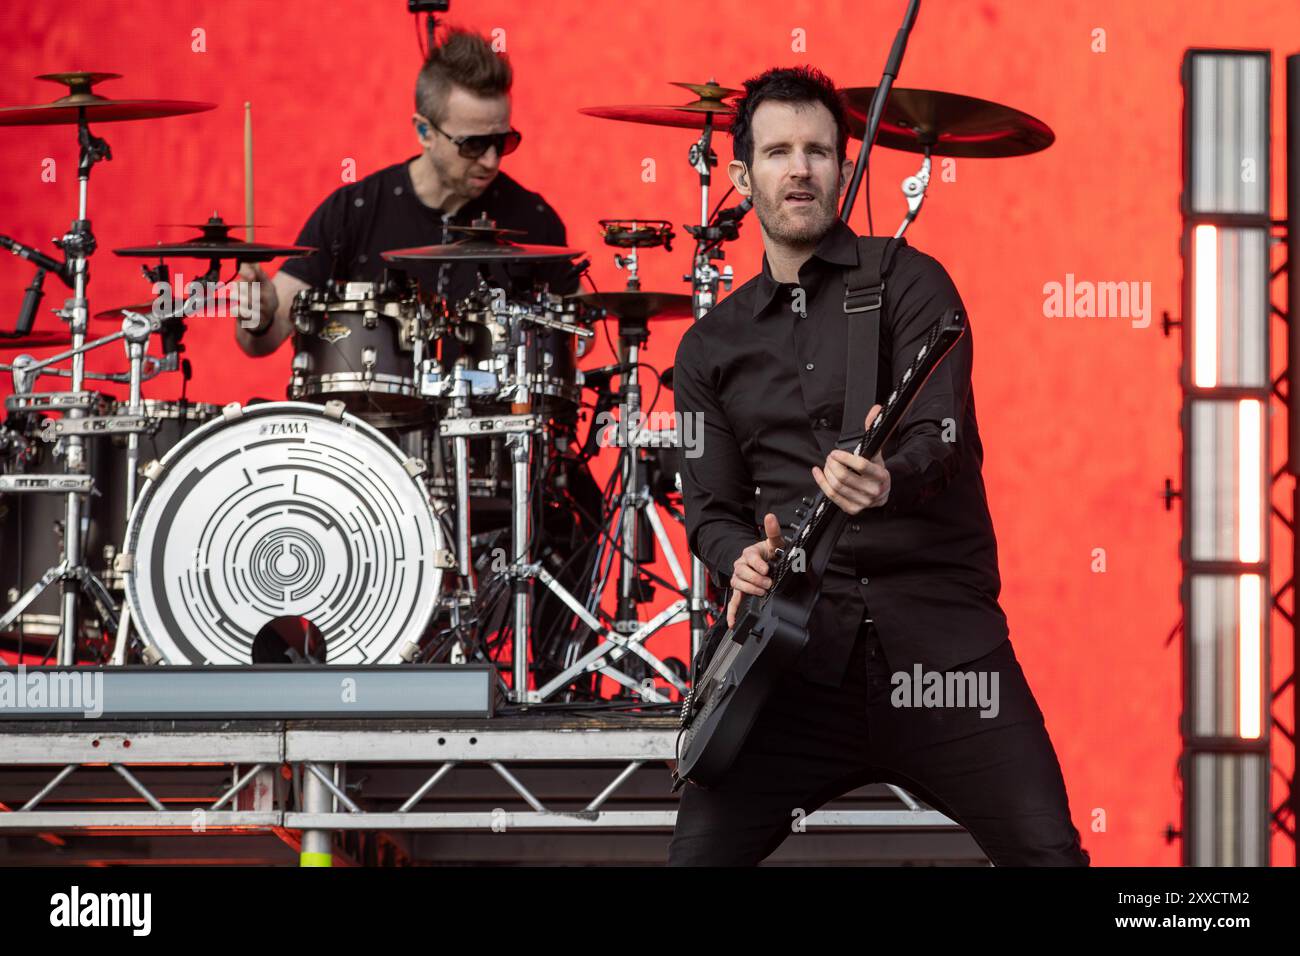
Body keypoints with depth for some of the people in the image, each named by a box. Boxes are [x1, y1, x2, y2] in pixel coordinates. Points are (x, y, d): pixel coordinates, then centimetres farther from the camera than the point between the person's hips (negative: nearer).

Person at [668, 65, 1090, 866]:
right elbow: (711, 507, 13)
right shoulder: (711, 348, 16)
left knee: (1048, 852, -14)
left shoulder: (908, 285, 5)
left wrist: (885, 482, -33)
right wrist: (742, 556, -12)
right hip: (800, 648, 2)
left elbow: (938, 437, -9)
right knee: (700, 852, -11)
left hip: (941, 630, -2)